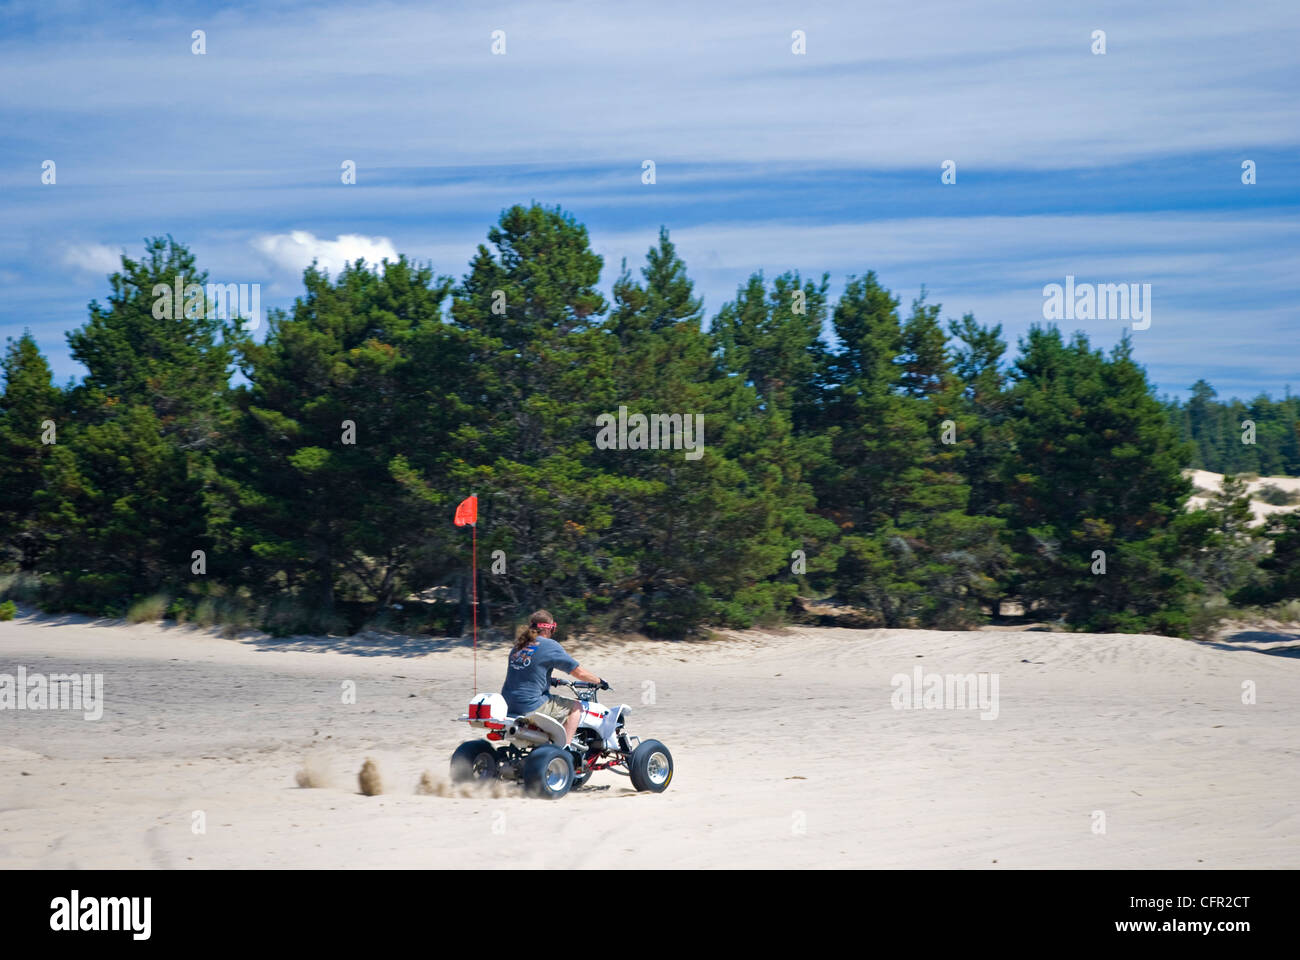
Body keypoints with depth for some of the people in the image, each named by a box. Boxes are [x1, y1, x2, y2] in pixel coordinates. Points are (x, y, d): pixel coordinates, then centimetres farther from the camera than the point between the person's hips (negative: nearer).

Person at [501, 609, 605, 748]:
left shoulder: (518, 646, 13)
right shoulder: (550, 646, -7)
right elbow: (579, 673, -4)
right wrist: (599, 682, 13)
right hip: (531, 706, -7)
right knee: (575, 707, 9)